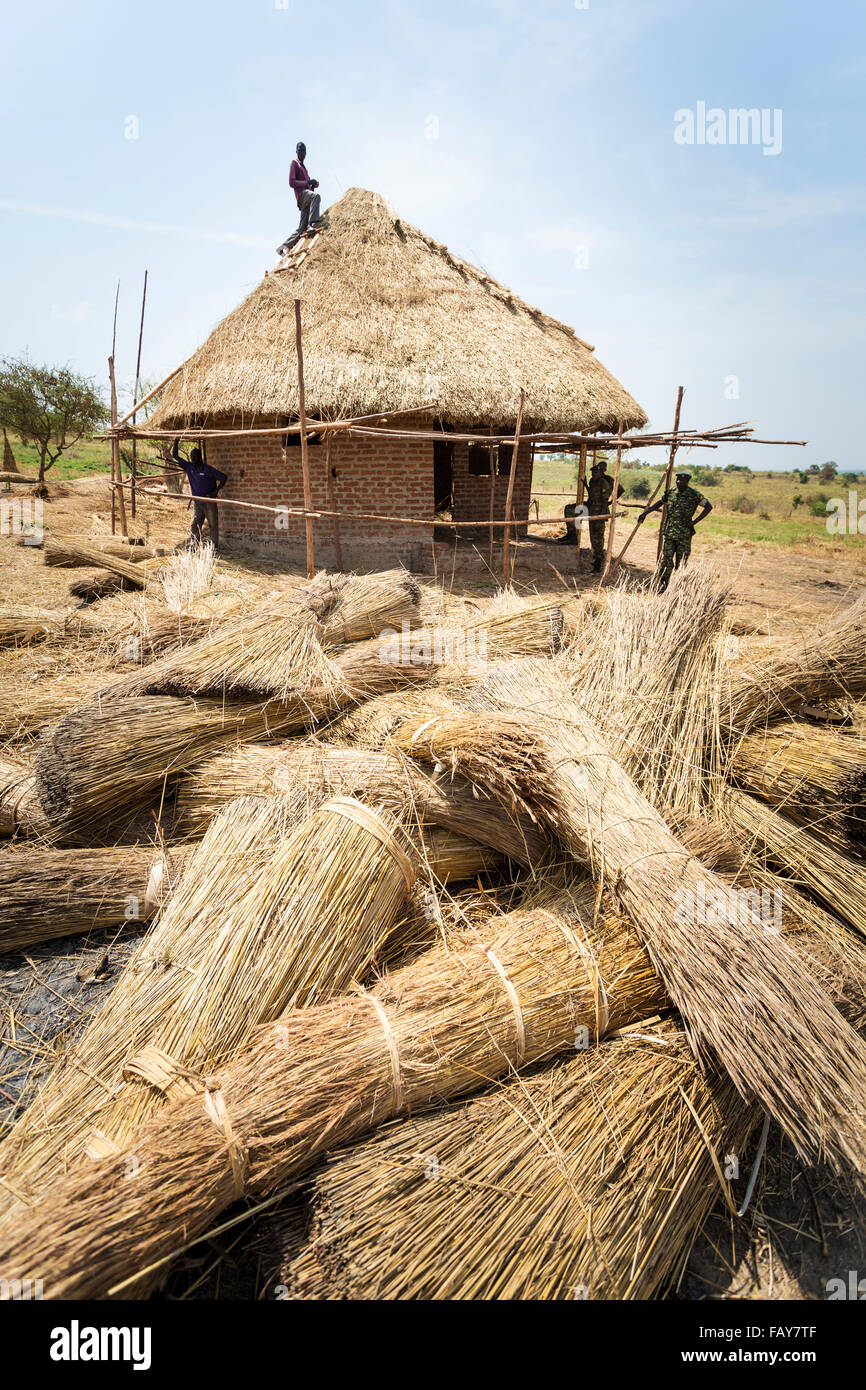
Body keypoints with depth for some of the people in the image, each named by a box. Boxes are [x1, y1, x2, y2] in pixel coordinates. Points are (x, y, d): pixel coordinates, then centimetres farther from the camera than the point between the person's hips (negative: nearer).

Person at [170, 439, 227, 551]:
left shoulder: (208, 469, -8)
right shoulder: (189, 467, 6)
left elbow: (224, 477, -6)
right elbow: (175, 455, 9)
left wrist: (217, 490, -13)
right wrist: (176, 440, 1)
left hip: (209, 501, -4)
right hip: (197, 502, 4)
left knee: (213, 524, 0)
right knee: (195, 524, 2)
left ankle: (215, 546, 6)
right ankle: (192, 546, 5)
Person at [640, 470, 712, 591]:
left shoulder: (694, 494, -5)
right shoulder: (670, 492, 6)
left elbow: (709, 506, -4)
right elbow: (659, 503, 20)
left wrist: (694, 521, -11)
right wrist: (646, 512, 8)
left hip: (684, 534, -2)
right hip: (669, 532, 2)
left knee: (681, 562, 4)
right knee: (666, 559, -4)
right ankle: (662, 586, 6)